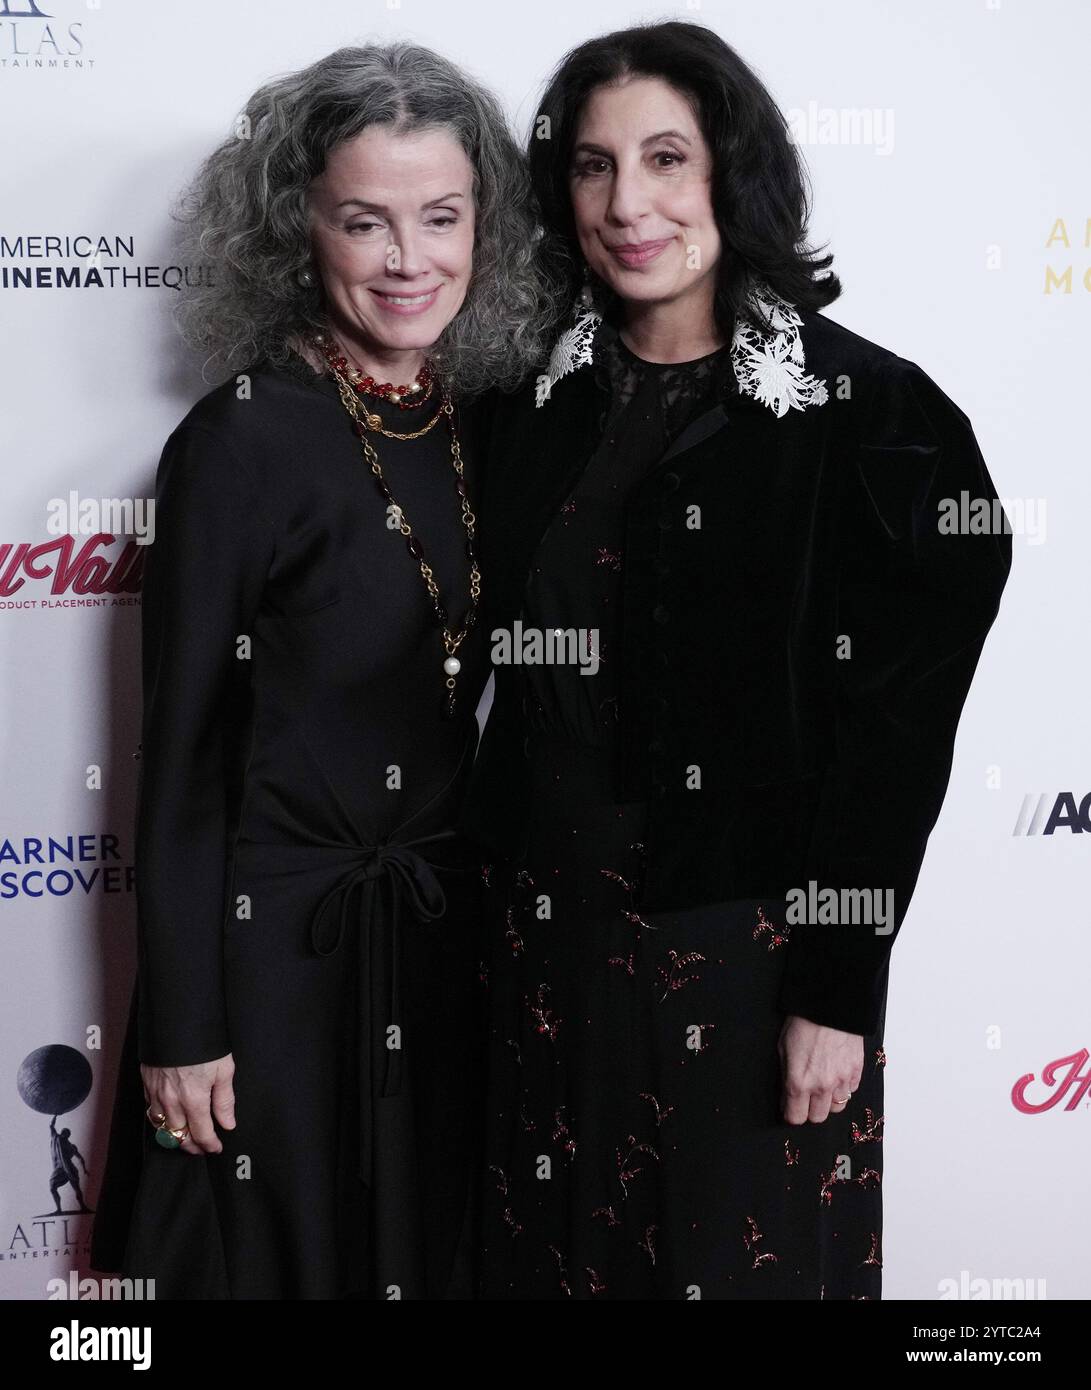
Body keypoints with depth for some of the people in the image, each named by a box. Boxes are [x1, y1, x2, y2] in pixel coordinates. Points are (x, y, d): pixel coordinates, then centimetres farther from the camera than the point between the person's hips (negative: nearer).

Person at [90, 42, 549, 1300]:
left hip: (448, 931, 6)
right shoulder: (241, 441, -14)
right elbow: (182, 750, -12)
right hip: (278, 944, -5)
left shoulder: (488, 427, 3)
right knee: (284, 1256, 11)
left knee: (439, 1251, 18)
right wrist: (180, 1027, -12)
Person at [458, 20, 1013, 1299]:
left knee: (748, 1255, 12)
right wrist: (498, 925, 9)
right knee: (553, 1253, 18)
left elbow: (897, 728, -11)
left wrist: (838, 990, -13)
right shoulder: (534, 415, 4)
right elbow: (512, 695, 9)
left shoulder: (870, 415, -10)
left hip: (751, 950, -4)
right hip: (551, 942, 5)